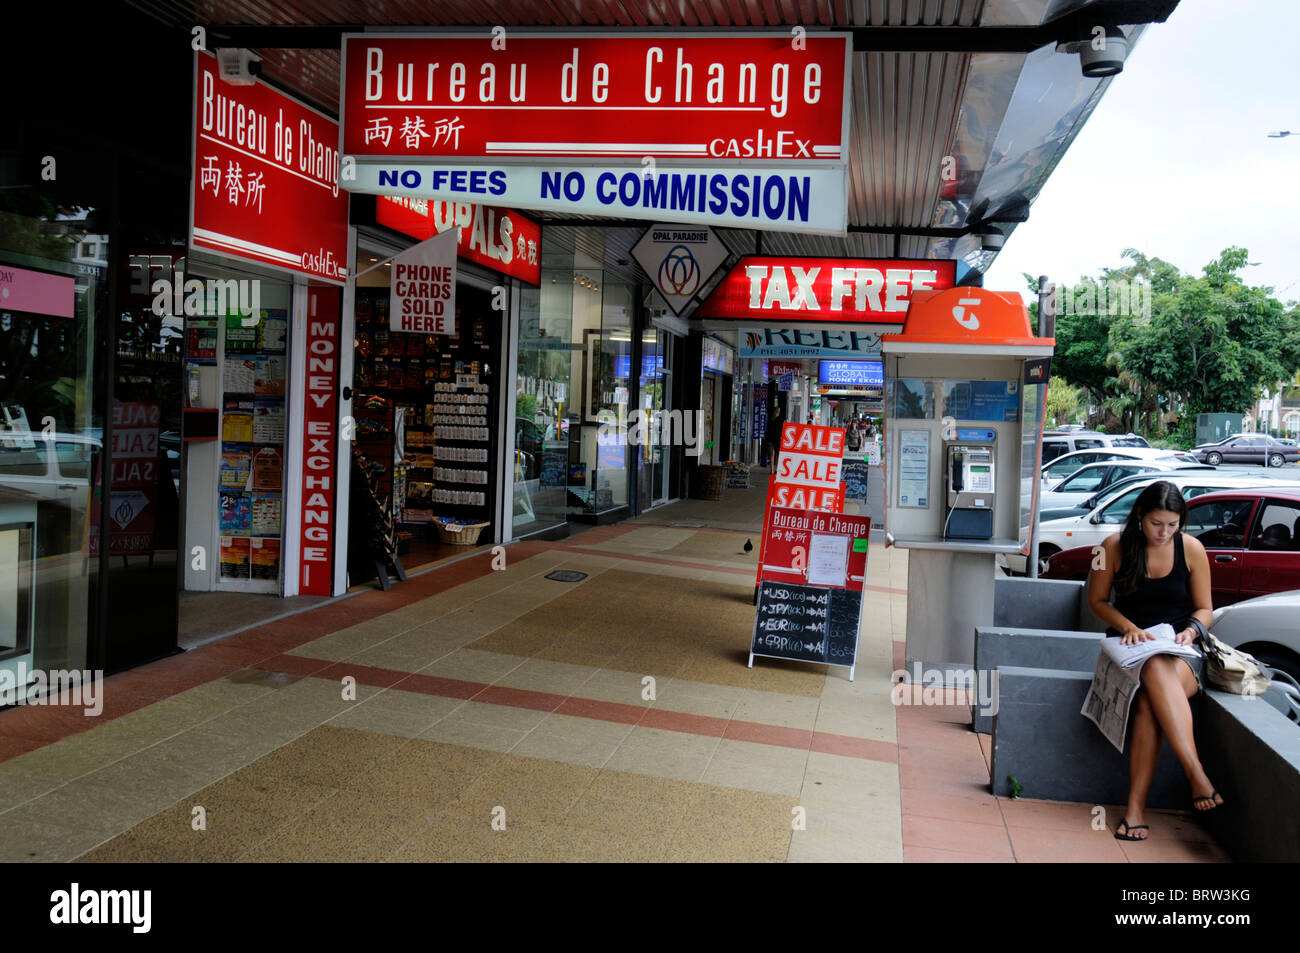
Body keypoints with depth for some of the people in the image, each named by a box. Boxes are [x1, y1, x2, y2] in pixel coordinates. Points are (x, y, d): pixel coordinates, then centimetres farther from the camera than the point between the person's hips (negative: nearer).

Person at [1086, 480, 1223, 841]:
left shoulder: (1191, 548, 2)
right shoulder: (1115, 546, 0)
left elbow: (1204, 608, 10)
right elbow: (1097, 600, 7)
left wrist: (1190, 631, -12)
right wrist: (1128, 627, -10)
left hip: (1179, 650, 0)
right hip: (1129, 644, 0)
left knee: (1152, 695, -36)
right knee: (1155, 672, -39)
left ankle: (1135, 806, -40)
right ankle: (1198, 777, -41)